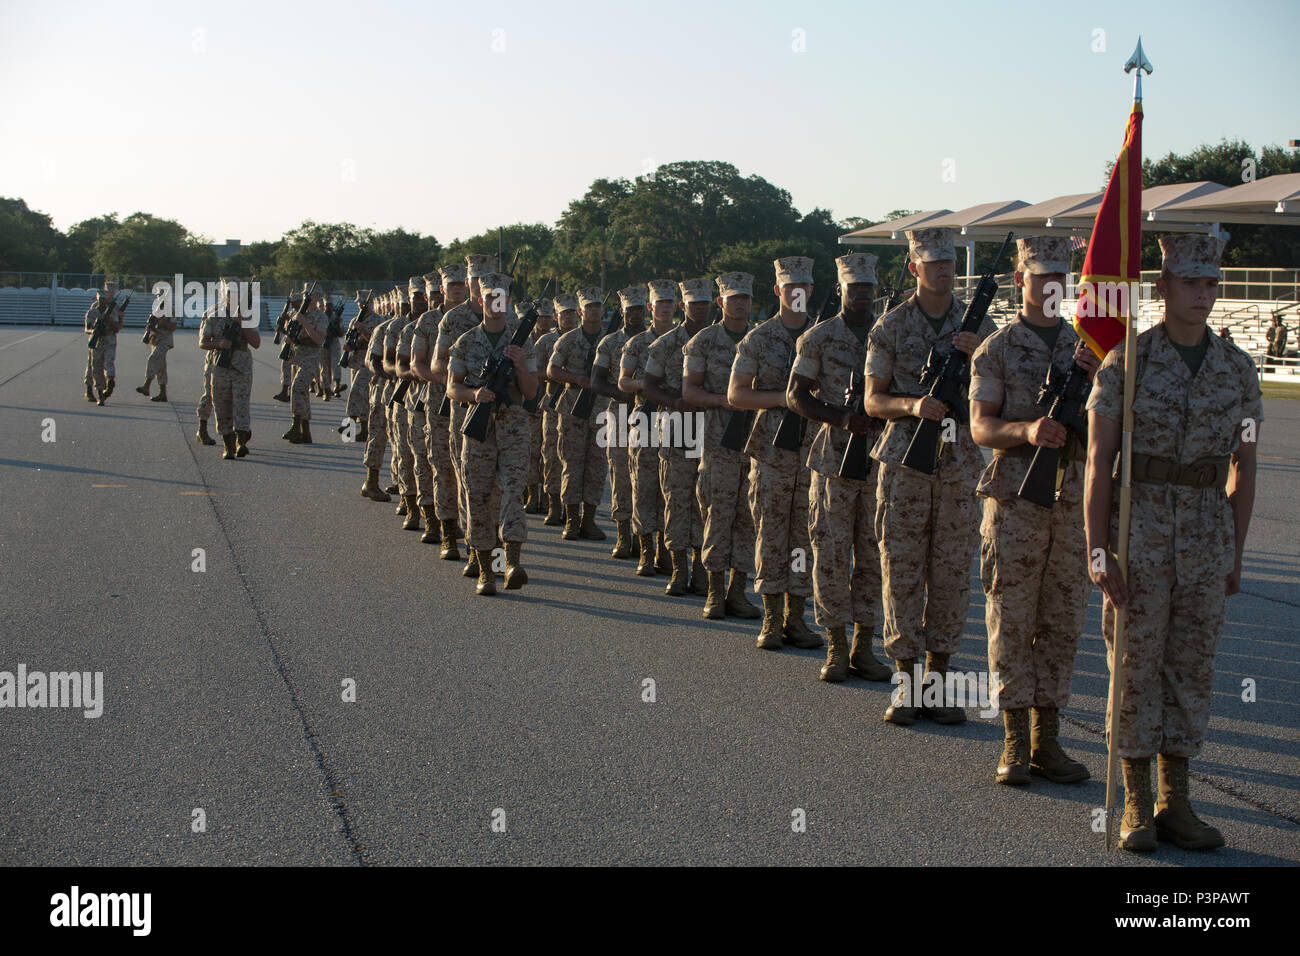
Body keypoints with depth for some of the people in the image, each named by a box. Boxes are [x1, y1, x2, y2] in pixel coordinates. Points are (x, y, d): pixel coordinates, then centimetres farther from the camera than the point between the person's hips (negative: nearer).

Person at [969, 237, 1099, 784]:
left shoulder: (1085, 347, 12)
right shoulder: (996, 348, 2)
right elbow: (980, 427, -6)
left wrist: (1096, 382, -11)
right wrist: (1026, 430, -25)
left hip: (1072, 501, 4)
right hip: (1015, 499, -3)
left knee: (1061, 624, 6)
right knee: (1011, 622, -2)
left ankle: (1047, 740, 14)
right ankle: (1014, 743, 5)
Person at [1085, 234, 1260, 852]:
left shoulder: (1237, 368, 6)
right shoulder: (1126, 360, -5)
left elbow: (1244, 466, 11)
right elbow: (1098, 462, -7)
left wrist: (1234, 554, 9)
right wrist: (1097, 550, -13)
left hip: (1208, 531, 3)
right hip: (1141, 523, -3)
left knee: (1192, 664, 8)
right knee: (1135, 662, 2)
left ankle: (1175, 801, 18)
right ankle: (1137, 806, 12)